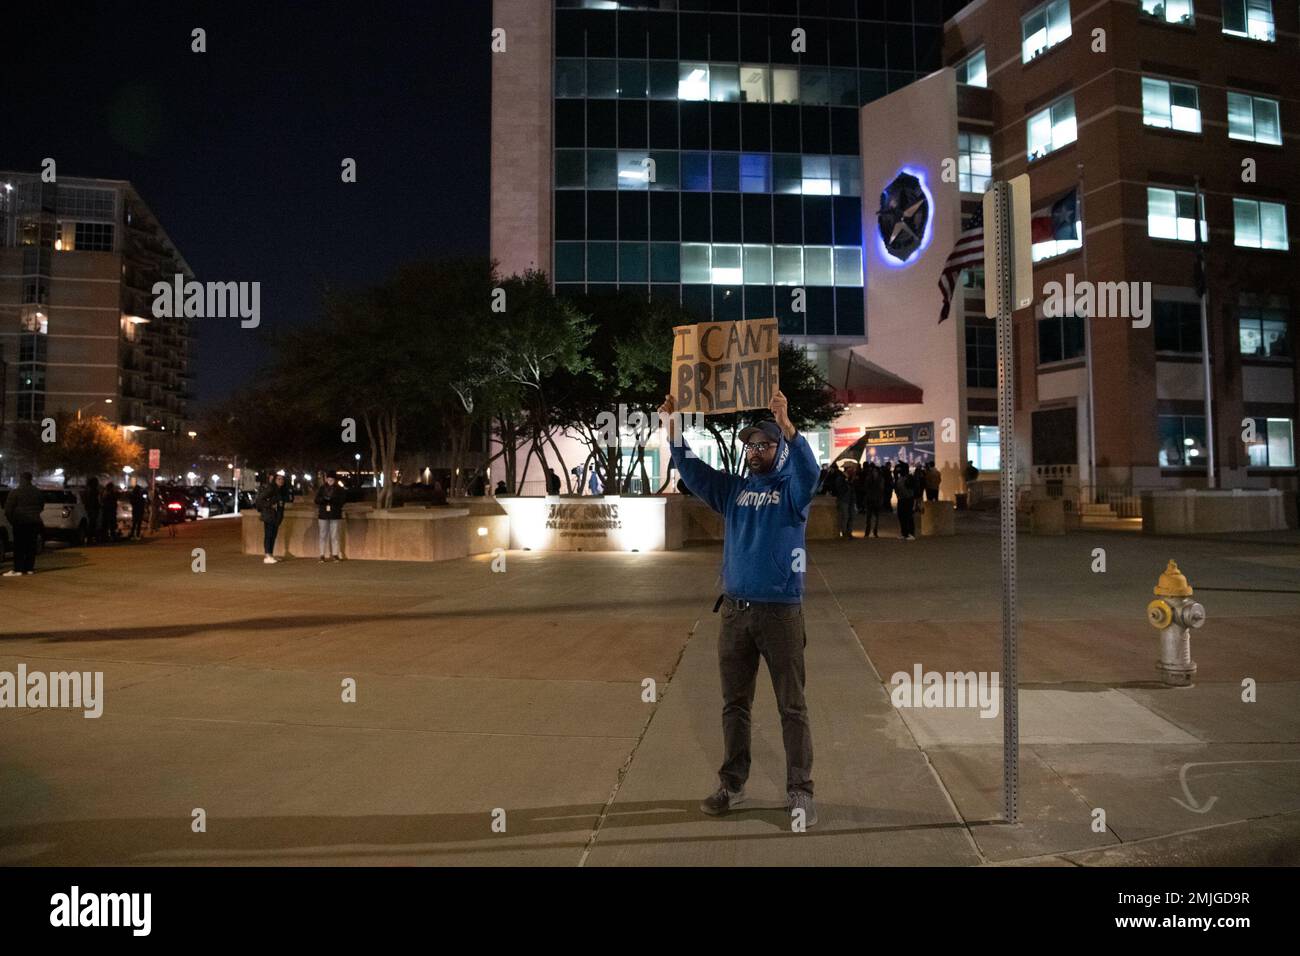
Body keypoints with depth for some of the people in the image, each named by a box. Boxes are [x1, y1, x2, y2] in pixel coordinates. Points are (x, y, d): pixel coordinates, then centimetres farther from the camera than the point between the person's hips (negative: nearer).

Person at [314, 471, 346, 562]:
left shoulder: (340, 489, 2)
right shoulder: (321, 488, 6)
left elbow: (342, 500, -6)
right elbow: (317, 500, 2)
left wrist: (332, 500, -20)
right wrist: (324, 499, -19)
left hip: (335, 515, -1)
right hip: (323, 515, 1)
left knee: (334, 536, 1)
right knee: (323, 536, 2)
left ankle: (335, 554, 7)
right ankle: (322, 555, 5)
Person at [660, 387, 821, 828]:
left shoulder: (791, 490, -2)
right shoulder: (731, 489, 10)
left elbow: (810, 470, -22)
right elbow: (691, 470, 4)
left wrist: (786, 423, -35)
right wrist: (672, 428, -11)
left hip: (781, 611, -4)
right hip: (734, 610, 4)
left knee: (792, 706, 2)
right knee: (735, 704, 12)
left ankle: (800, 791, 10)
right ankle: (732, 784, 23)